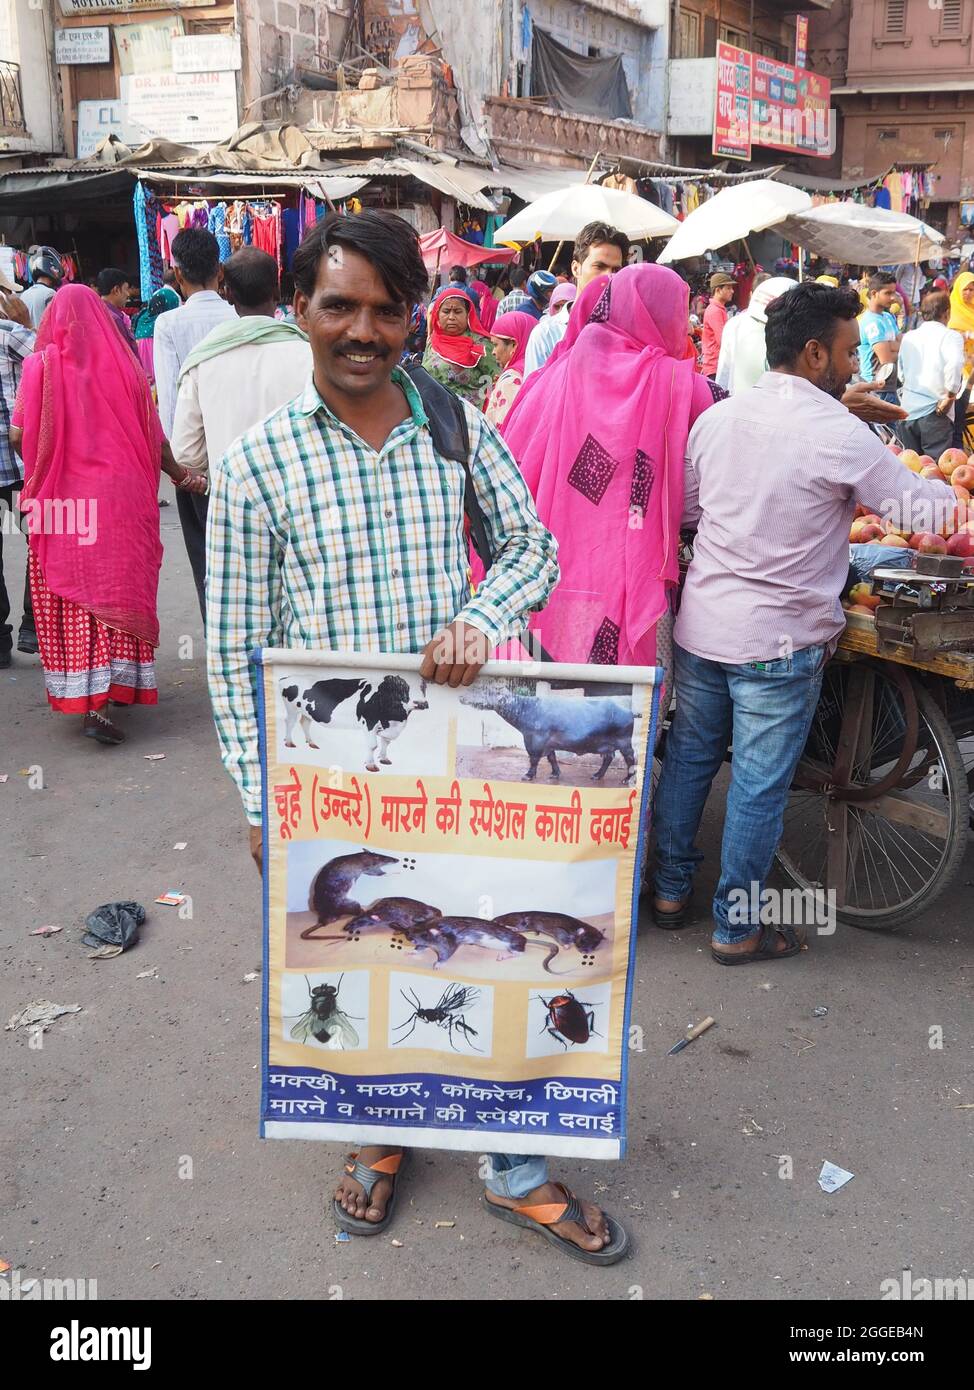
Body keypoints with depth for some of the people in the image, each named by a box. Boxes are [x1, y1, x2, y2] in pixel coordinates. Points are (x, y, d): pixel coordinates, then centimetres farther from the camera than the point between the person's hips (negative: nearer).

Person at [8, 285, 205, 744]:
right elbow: (152, 433, 2)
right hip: (120, 497, 1)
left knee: (71, 597, 9)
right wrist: (178, 474, 20)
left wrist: (39, 473, 14)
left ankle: (81, 697, 10)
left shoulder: (40, 365, -4)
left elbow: (18, 435, -6)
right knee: (118, 591, 7)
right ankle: (116, 687, 1)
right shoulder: (123, 364, 0)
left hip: (62, 500, 0)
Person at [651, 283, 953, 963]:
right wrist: (951, 491, 12)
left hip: (700, 623, 6)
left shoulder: (717, 417, 3)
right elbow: (922, 505, -8)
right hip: (778, 641, -6)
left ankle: (671, 889, 32)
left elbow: (685, 508, 12)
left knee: (689, 757, 18)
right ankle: (737, 927, 18)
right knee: (759, 785, 5)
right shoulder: (837, 434, -15)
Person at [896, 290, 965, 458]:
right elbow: (954, 364, -22)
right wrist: (950, 396, -13)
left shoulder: (908, 337, 11)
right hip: (935, 413, -5)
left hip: (907, 411, 5)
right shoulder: (951, 336, -5)